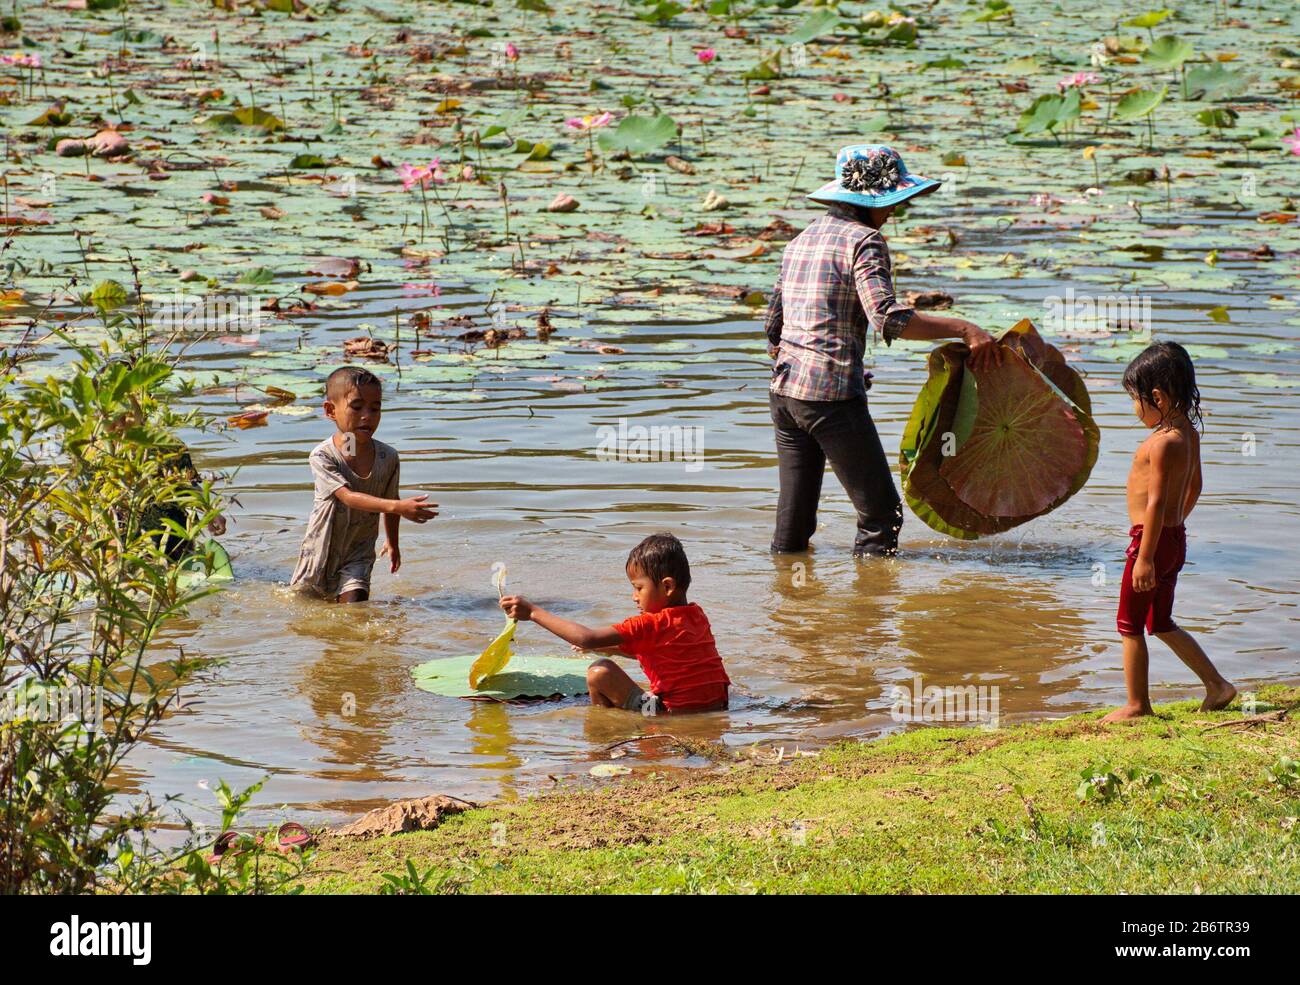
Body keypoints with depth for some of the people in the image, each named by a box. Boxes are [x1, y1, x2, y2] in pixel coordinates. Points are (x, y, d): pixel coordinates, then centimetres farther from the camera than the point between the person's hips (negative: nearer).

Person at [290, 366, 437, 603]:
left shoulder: (387, 457, -12)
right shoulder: (322, 456, -24)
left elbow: (390, 498, 7)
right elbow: (348, 497, -37)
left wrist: (392, 543, 20)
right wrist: (397, 507, -49)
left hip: (358, 554, 1)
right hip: (322, 550, -1)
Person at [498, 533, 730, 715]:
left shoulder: (650, 625, -15)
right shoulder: (697, 616, 11)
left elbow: (587, 638, -18)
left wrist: (533, 612, -14)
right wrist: (608, 648, 27)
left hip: (674, 713, -9)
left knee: (600, 673, -6)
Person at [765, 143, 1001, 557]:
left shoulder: (801, 240, 17)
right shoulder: (863, 241, -7)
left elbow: (774, 328, 22)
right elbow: (887, 317, -22)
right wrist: (964, 329, -22)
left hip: (783, 391, 8)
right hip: (832, 395, -8)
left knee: (794, 520, 16)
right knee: (881, 513, -3)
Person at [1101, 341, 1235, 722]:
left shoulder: (1163, 442, -22)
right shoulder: (1189, 432, 6)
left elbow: (1156, 502, -24)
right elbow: (1194, 486, 18)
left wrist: (1145, 558, -23)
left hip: (1152, 539, -9)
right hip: (1176, 537, 9)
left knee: (1130, 625, 4)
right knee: (1161, 623, 21)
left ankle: (1137, 705, 11)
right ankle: (1216, 684, 21)